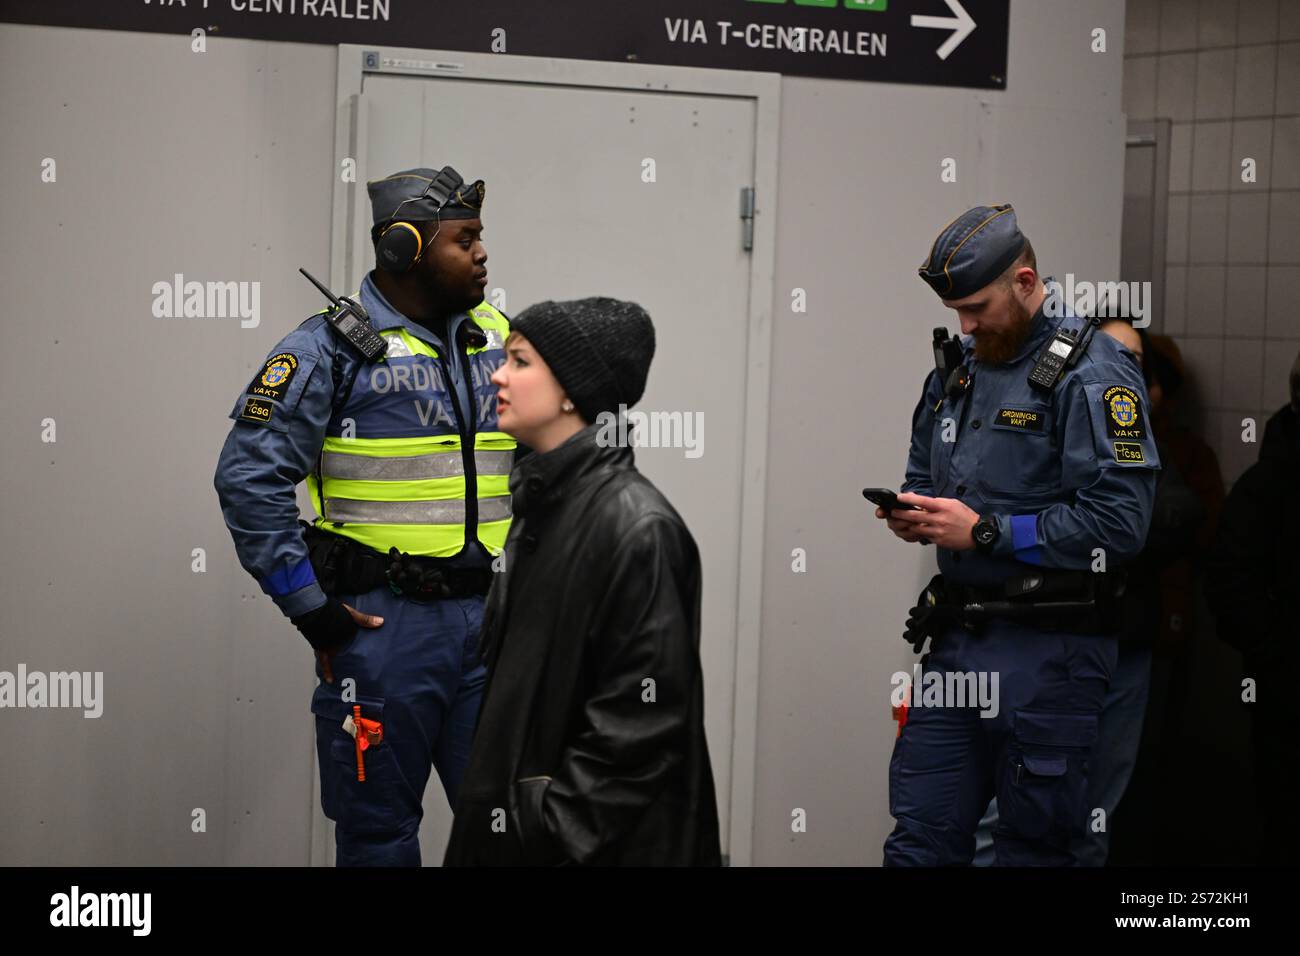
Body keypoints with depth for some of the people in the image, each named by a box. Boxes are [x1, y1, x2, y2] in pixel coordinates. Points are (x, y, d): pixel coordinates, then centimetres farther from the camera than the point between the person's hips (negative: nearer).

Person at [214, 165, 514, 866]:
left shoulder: (498, 342, 8)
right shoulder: (331, 348, -9)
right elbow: (249, 479, -13)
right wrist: (309, 606, -12)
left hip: (487, 618, 5)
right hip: (382, 624, -4)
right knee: (379, 831, 6)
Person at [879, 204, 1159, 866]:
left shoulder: (1090, 373, -11)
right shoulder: (959, 370, 14)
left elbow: (1117, 522, -19)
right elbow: (924, 475, 30)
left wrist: (984, 531, -17)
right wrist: (913, 515, 5)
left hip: (1046, 654, -7)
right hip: (956, 638, 7)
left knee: (1032, 848, 3)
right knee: (920, 839, 6)